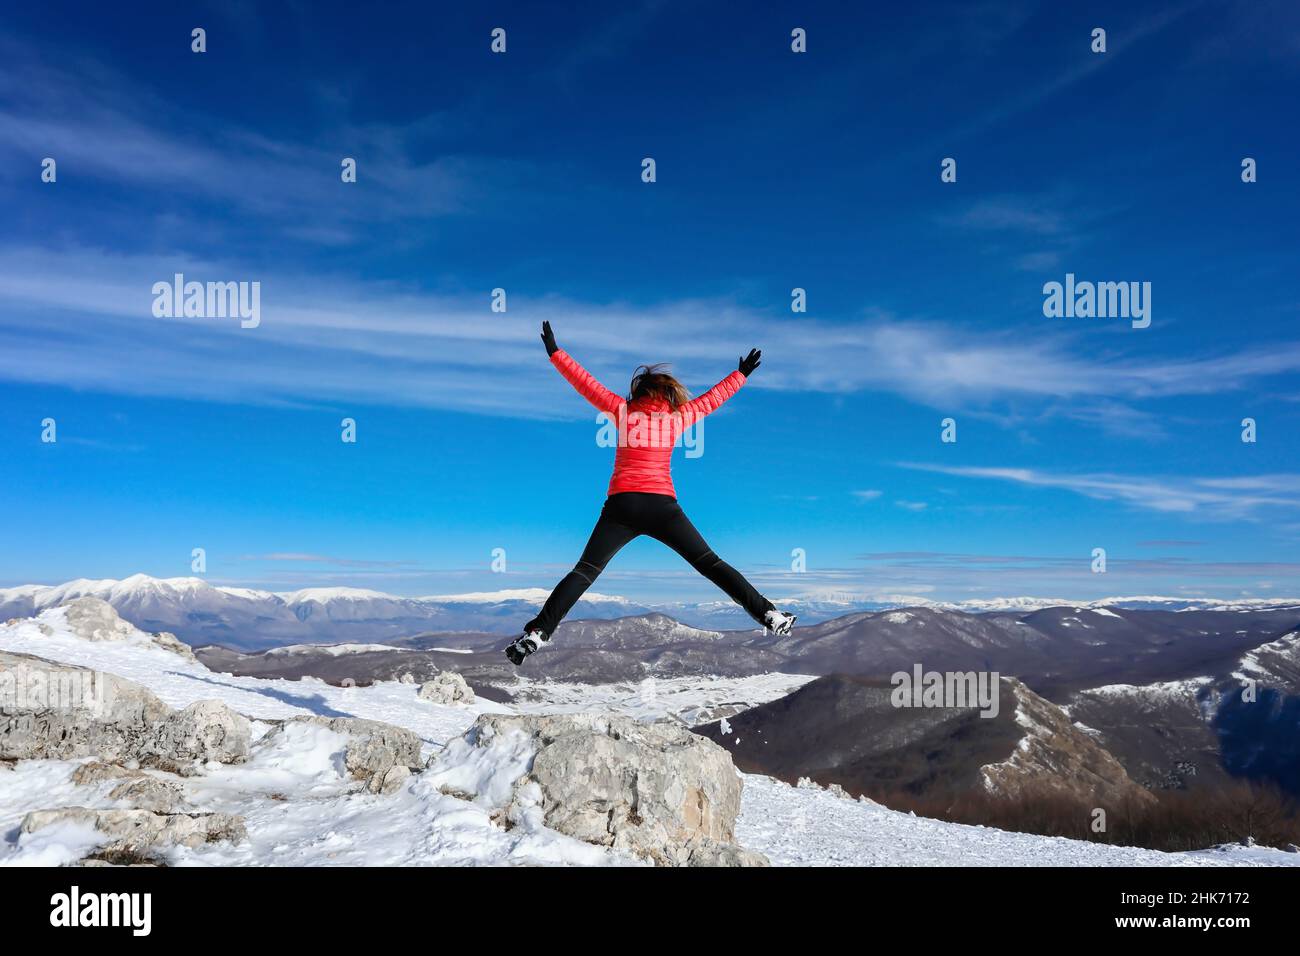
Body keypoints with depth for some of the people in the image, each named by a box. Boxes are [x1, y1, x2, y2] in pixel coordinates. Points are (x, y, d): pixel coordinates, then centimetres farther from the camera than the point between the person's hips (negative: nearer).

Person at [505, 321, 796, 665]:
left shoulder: (622, 410, 13)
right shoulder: (677, 417, 14)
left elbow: (585, 383, 15)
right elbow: (713, 397, 25)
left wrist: (554, 352, 25)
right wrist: (742, 373, 40)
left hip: (621, 506, 0)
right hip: (662, 507, 0)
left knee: (584, 572, 1)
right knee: (711, 565, 7)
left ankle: (536, 633, -11)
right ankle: (768, 614, 2)